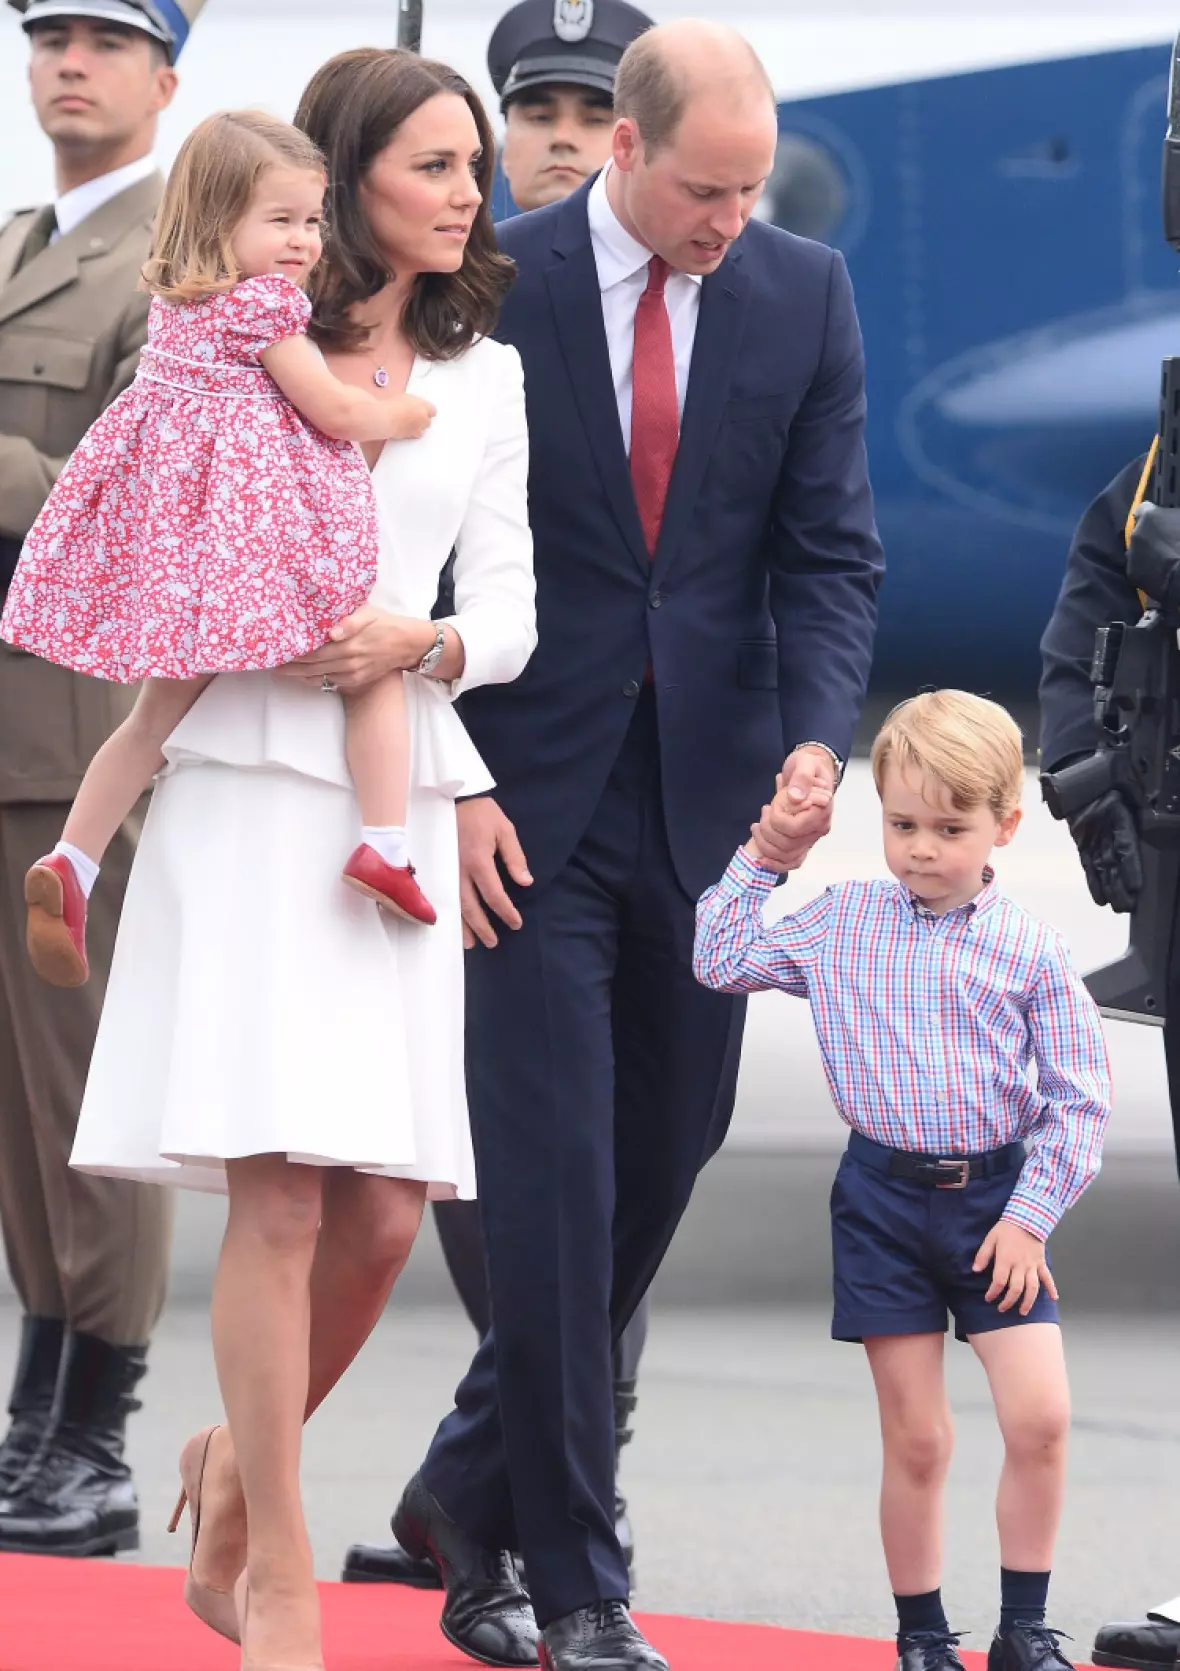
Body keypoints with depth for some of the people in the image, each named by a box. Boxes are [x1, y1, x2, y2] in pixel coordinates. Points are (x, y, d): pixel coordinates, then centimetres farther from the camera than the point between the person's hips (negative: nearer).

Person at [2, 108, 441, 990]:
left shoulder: (175, 304, 14)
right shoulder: (266, 304, -11)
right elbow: (333, 410, -9)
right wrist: (411, 416, 8)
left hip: (170, 504, 8)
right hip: (260, 513, -8)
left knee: (164, 704, 14)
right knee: (379, 664, 7)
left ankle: (72, 861, 1)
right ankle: (385, 843, -6)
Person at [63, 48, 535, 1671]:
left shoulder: (485, 375, 15)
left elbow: (510, 613, 10)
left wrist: (424, 642, -11)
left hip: (403, 795, 4)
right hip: (247, 789, -4)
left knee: (382, 1215, -2)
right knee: (279, 1199, -11)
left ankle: (240, 1461, 25)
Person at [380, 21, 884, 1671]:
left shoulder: (805, 296, 3)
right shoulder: (491, 286, -6)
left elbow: (830, 550, 3)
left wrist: (817, 736, -13)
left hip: (709, 795, 4)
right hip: (534, 804, -3)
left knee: (659, 1166, 8)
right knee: (555, 1183, -7)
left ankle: (471, 1491, 26)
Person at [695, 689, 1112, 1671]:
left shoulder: (1029, 951, -4)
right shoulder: (842, 924, 2)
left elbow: (1078, 1099, -2)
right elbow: (723, 962, 10)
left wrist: (1030, 1214, -7)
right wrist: (762, 858, 4)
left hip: (996, 1199, -1)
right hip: (883, 1198, 1)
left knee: (1040, 1416, -11)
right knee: (916, 1441, 3)